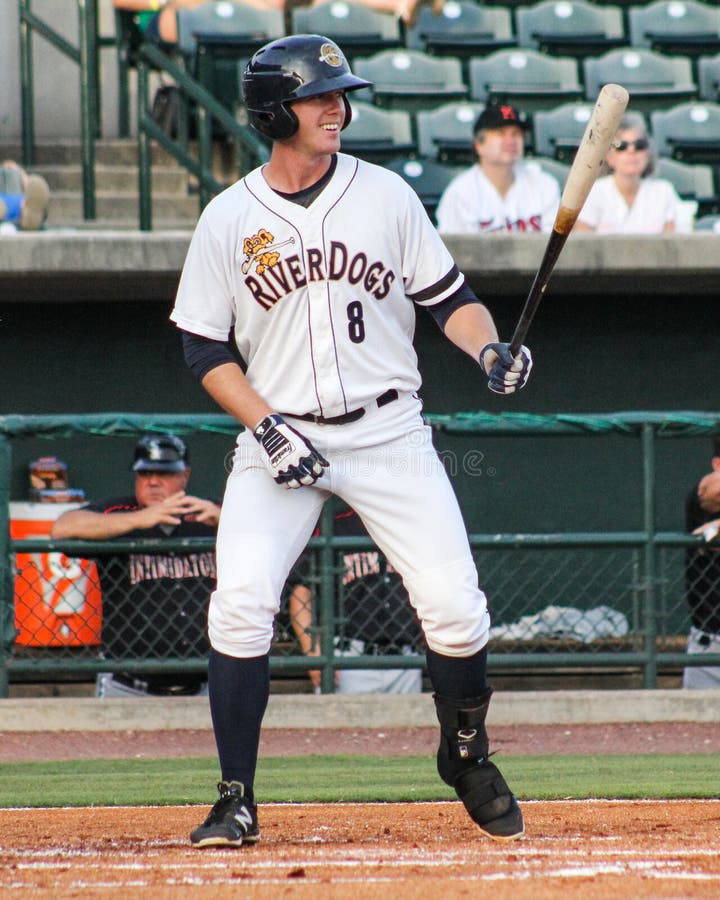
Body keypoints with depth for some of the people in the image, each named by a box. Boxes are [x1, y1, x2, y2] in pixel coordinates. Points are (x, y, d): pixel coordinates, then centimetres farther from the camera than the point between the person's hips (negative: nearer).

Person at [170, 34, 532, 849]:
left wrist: (488, 348, -13)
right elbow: (205, 349, 2)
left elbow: (447, 295, 8)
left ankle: (466, 756, 20)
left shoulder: (386, 195, 2)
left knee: (456, 609, -7)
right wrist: (266, 429, -12)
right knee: (240, 607, -17)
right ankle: (236, 800, -6)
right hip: (279, 437, -1)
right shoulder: (228, 219, -1)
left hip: (388, 431, 1)